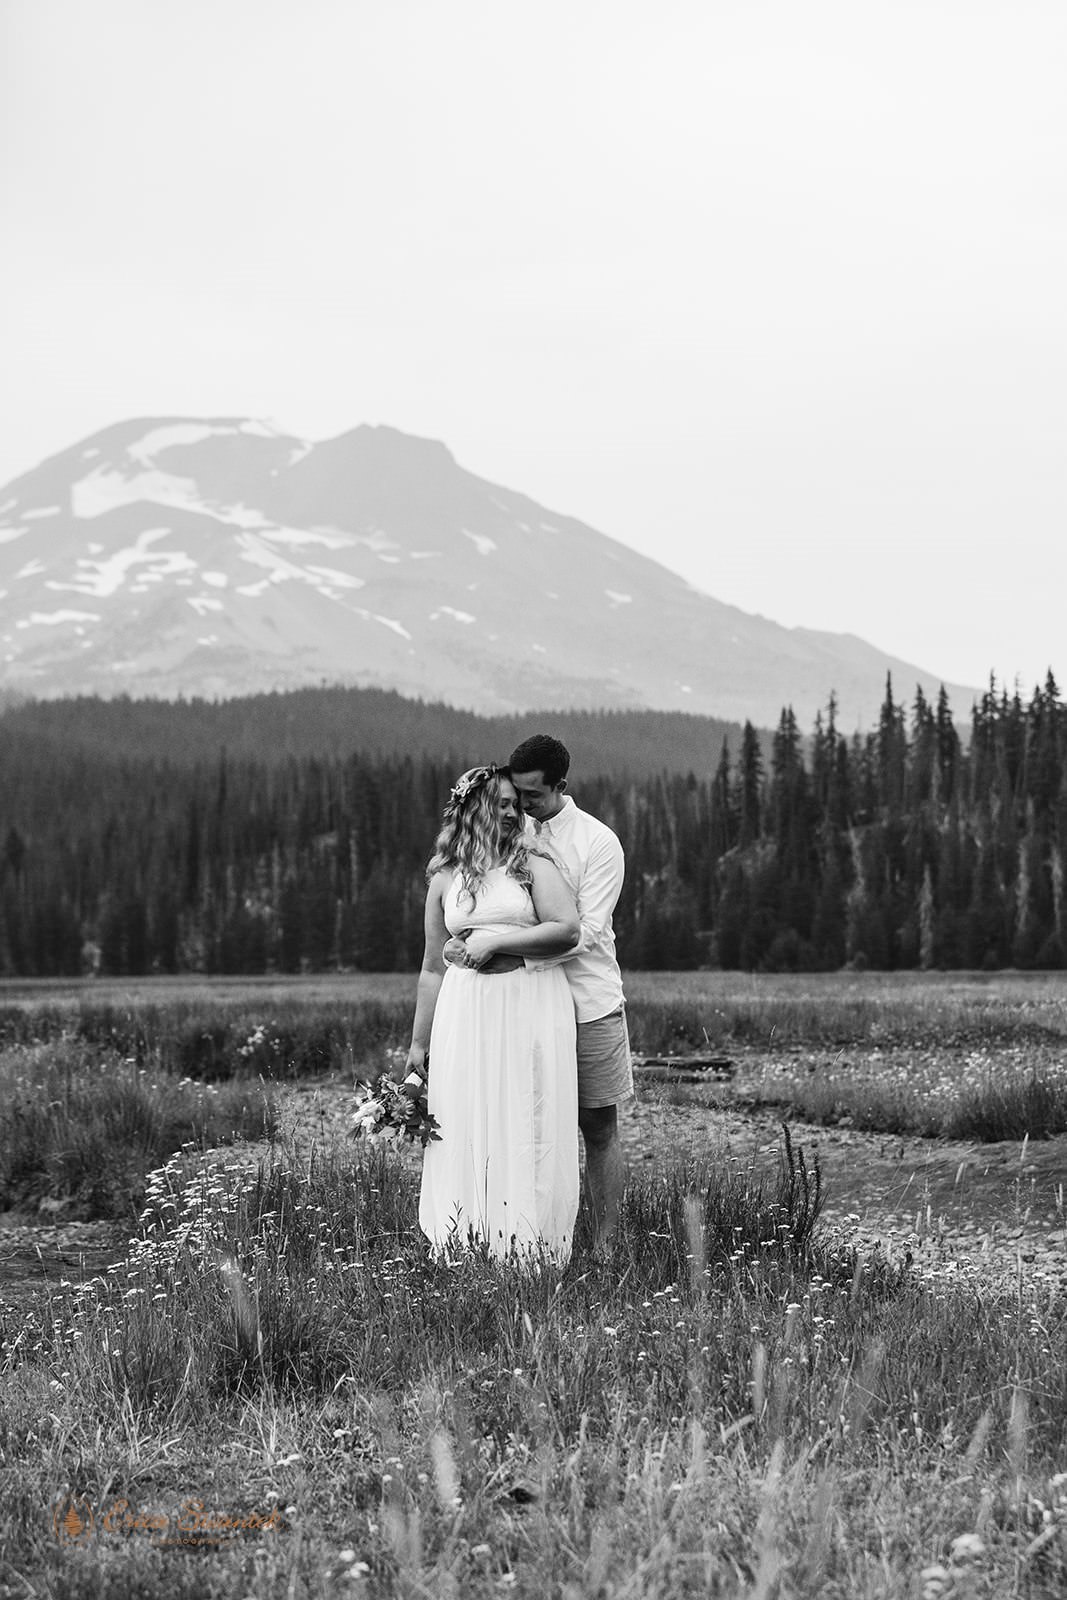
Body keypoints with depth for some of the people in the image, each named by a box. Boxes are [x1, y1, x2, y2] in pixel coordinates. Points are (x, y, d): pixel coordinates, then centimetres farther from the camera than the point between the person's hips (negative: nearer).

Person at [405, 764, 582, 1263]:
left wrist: (496, 942, -12)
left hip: (531, 1010, -2)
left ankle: (527, 1247, -1)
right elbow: (433, 969, 14)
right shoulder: (444, 879, 12)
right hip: (465, 1012, 2)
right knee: (465, 1133, -1)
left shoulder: (532, 865, 4)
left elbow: (567, 931, -9)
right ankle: (466, 1252, 2)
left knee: (525, 1130, -3)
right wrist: (418, 1043, 12)